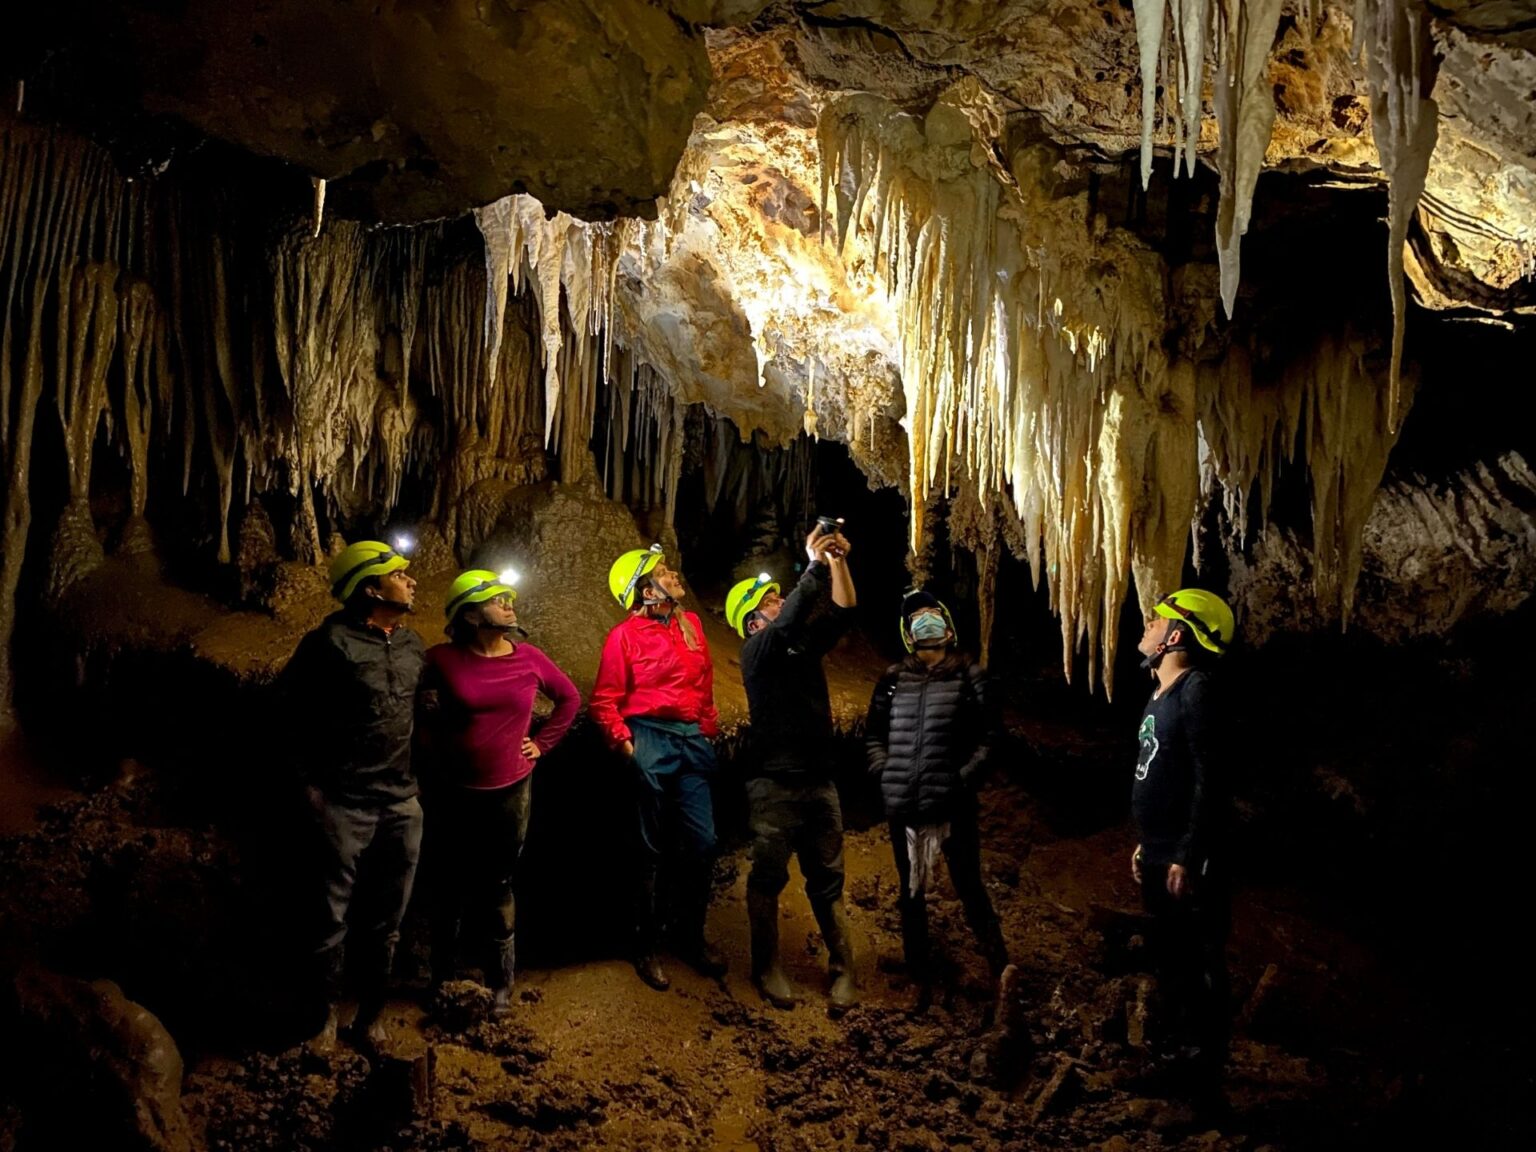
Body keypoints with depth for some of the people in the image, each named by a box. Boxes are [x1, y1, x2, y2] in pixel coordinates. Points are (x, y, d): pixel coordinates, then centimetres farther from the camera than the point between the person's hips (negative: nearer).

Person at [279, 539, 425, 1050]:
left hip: (402, 803, 6)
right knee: (331, 917, 5)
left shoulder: (413, 644, 7)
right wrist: (313, 779, -6)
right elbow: (291, 707, -8)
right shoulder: (331, 643, -13)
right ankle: (326, 1014, 22)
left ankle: (371, 1012, 28)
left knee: (387, 917, 13)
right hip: (344, 804, -6)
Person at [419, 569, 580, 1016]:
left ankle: (501, 984, 22)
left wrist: (541, 743, 8)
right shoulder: (441, 659, -10)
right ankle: (443, 979, 27)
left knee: (501, 889, 11)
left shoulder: (529, 659, -3)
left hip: (511, 792, 2)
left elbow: (570, 697, 13)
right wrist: (428, 711, -14)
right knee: (450, 887, 11)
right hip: (453, 794, -1)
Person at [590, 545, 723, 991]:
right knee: (652, 850, 4)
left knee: (702, 844, 3)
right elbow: (604, 702, -5)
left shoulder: (691, 624, 11)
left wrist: (709, 728, 12)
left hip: (691, 740, 5)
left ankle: (691, 936, 21)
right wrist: (625, 742, -15)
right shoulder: (625, 636, -5)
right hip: (651, 741, -5)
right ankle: (647, 946, 17)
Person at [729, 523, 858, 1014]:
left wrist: (839, 560, -7)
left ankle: (843, 970, 9)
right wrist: (815, 566, -27)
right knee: (768, 878, 1)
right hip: (774, 785, -5)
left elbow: (842, 611, 6)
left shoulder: (807, 646, 14)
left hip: (820, 782, 5)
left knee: (828, 880, 6)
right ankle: (767, 969, 12)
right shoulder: (757, 652, -4)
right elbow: (788, 624, -23)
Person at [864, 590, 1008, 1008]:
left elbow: (989, 735, -2)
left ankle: (1001, 969, 18)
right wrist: (884, 771, 3)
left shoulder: (968, 676, 0)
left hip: (953, 805, -3)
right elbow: (874, 731, 16)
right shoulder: (893, 678, 8)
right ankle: (921, 978, 25)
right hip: (903, 806, 4)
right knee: (910, 894, 12)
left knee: (969, 886, 2)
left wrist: (966, 777, -11)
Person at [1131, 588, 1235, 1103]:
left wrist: (1187, 857, -22)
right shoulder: (1160, 696, 13)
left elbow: (1209, 780, -20)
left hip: (1187, 861, -10)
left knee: (1199, 964, 1)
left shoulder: (1196, 692, -16)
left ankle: (1203, 1070, 11)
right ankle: (1180, 1051, 32)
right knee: (1170, 958, 19)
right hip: (1159, 859, 10)